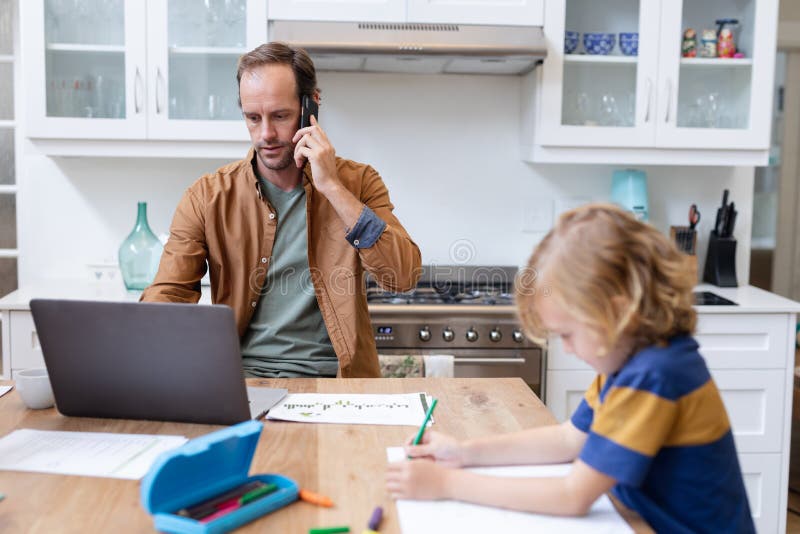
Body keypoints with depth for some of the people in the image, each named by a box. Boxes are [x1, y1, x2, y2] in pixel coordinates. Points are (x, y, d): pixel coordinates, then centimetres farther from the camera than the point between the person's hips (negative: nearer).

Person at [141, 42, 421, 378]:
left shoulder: (357, 183, 3)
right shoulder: (207, 197, 4)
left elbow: (403, 277, -10)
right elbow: (168, 294, 0)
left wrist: (333, 188, -14)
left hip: (333, 376, -1)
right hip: (241, 375, 1)